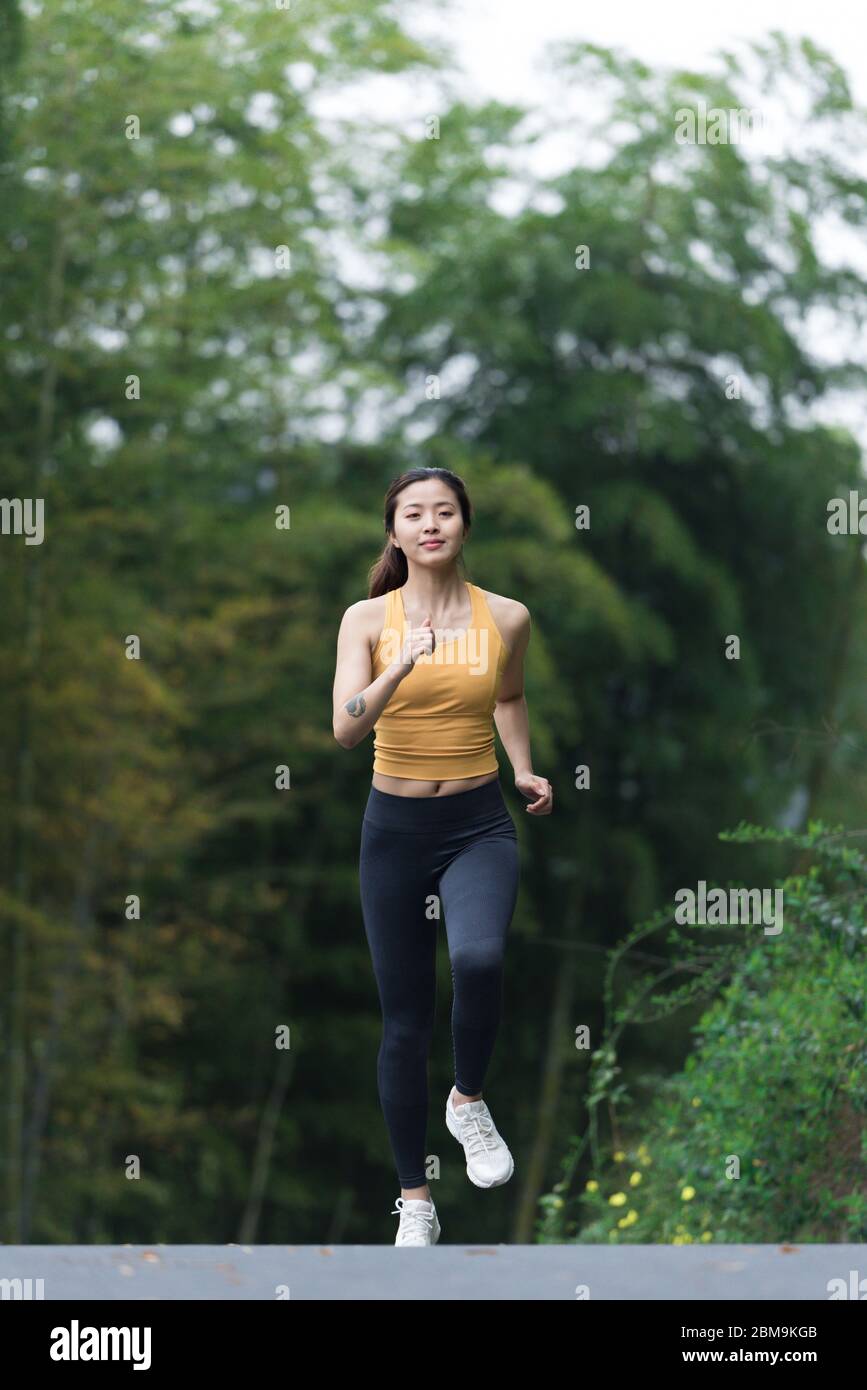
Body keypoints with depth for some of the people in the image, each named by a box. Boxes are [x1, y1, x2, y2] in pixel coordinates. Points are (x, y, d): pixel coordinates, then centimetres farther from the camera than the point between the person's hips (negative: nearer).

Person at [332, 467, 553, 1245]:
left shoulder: (505, 619, -1)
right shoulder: (368, 619, -5)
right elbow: (346, 729, -18)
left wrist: (524, 771, 7)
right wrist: (401, 669, -32)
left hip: (479, 826, 0)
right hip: (395, 828, 1)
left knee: (478, 959, -31)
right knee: (405, 1023, 6)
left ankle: (471, 1103, -3)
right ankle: (415, 1200, 20)